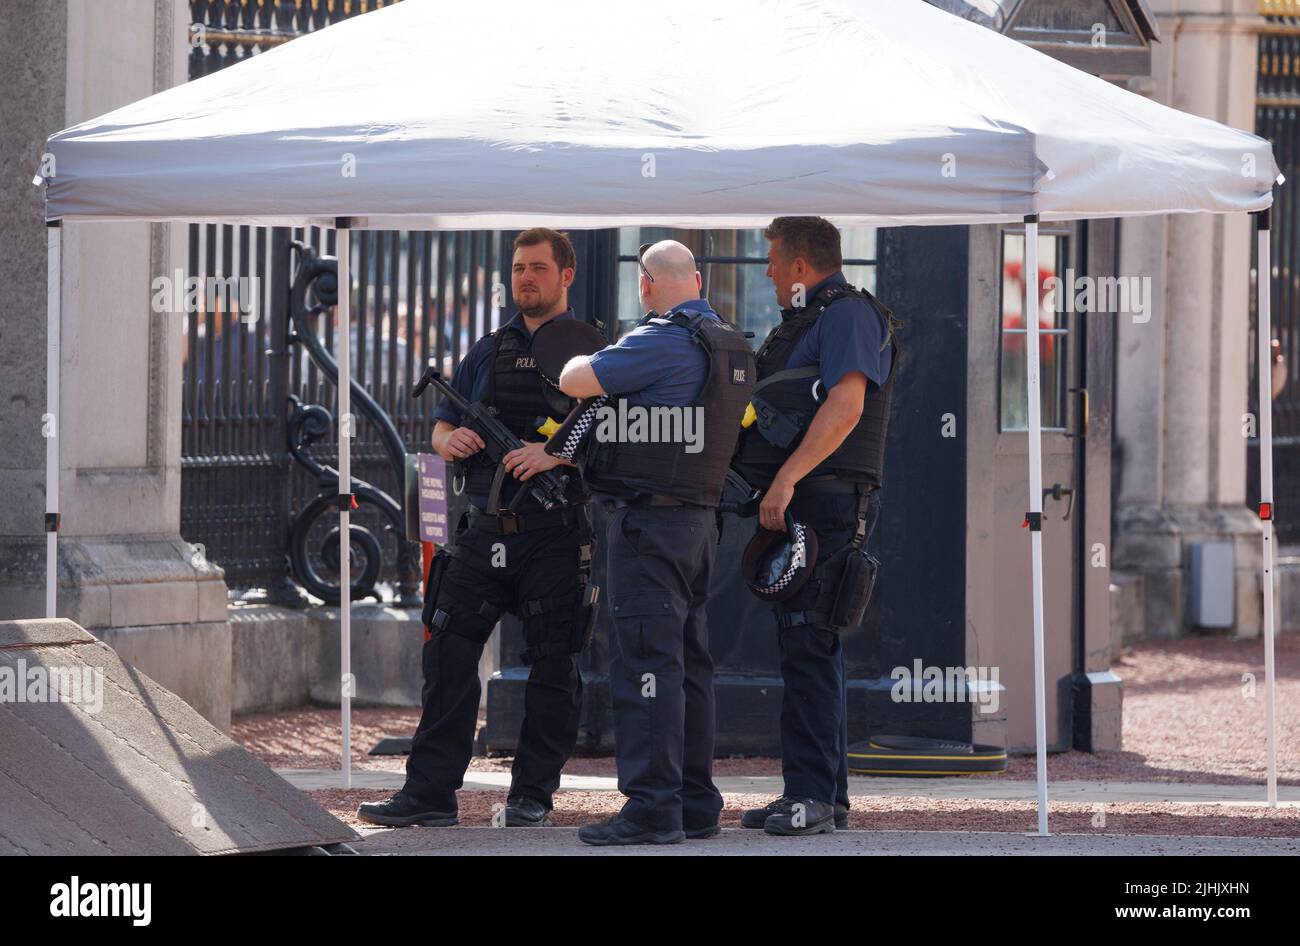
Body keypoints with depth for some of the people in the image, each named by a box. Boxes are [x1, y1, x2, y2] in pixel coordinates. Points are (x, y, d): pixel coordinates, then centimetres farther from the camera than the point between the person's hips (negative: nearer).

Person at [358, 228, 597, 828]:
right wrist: (452, 440, -2)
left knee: (552, 667, 0)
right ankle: (430, 794, 2)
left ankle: (532, 796, 8)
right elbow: (441, 429, 21)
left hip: (555, 536, -4)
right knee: (448, 655, -1)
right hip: (485, 530, 4)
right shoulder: (488, 351, 17)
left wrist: (556, 454, -22)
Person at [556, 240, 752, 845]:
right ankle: (696, 804, 17)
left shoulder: (661, 343, -16)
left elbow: (574, 382, -14)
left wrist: (585, 359, 11)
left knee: (645, 660, -10)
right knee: (688, 663, 13)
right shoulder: (732, 348, 13)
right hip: (699, 517, 9)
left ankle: (652, 808, -14)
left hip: (649, 518, -9)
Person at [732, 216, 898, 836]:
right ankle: (824, 798, 14)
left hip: (826, 504, -10)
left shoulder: (848, 315, -7)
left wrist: (787, 478, -26)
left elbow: (845, 407, -21)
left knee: (810, 648, -13)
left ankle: (813, 797, -15)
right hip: (794, 507, 10)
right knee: (806, 650, 11)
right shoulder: (803, 324, 25)